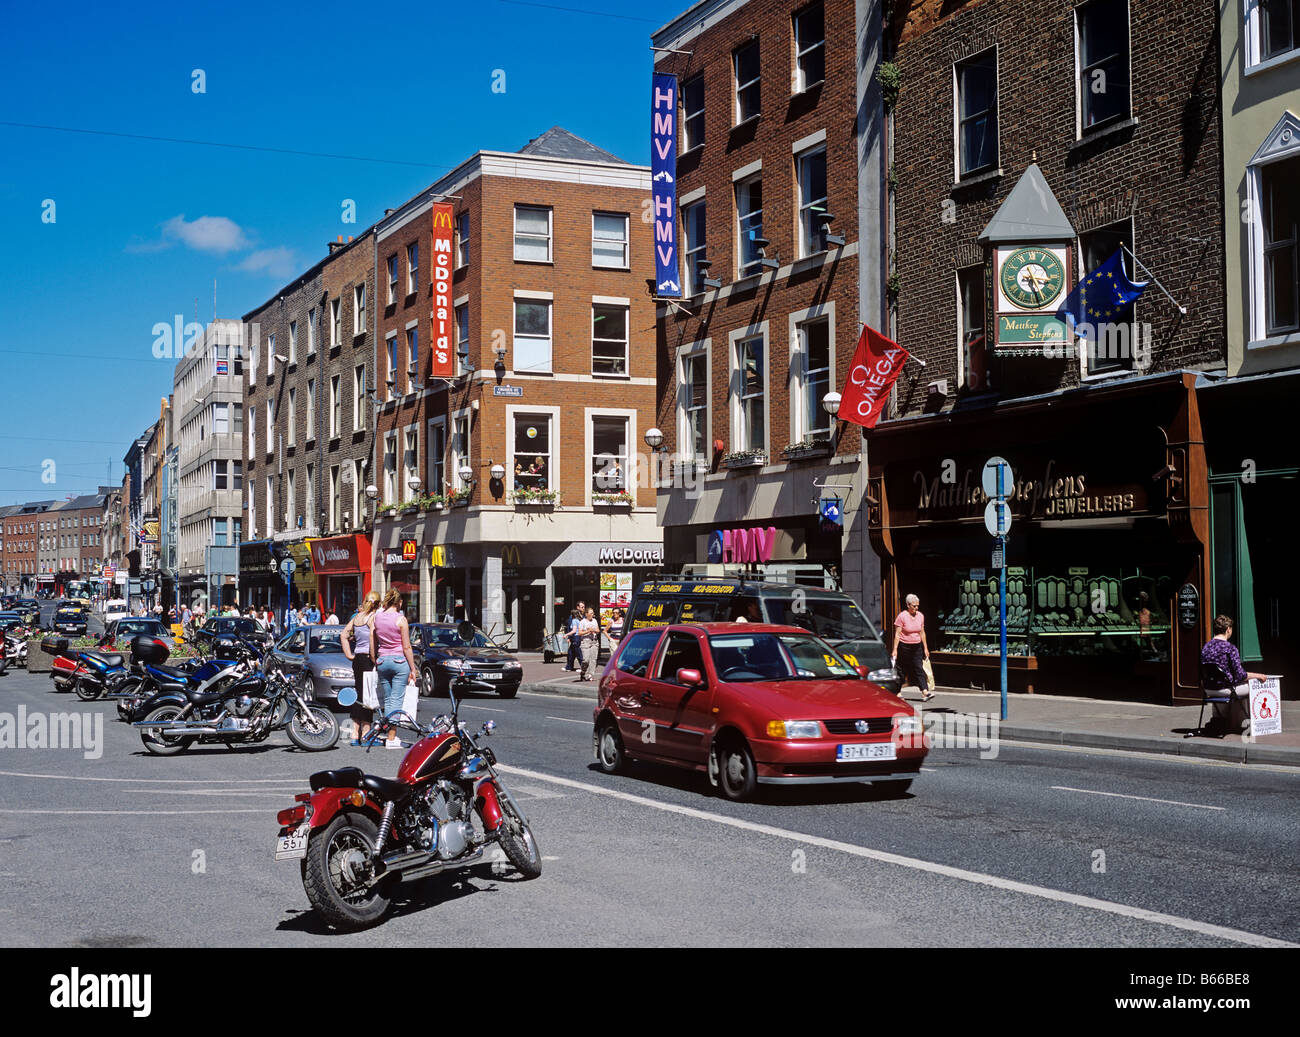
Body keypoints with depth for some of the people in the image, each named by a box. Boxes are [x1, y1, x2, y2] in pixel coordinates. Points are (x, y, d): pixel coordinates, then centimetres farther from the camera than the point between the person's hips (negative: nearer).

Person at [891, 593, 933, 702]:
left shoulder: (920, 616, 5)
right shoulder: (902, 616, -10)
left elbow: (922, 633, 13)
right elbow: (897, 634, -10)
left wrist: (925, 648, 13)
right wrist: (895, 649, -15)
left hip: (917, 646, 4)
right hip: (904, 646, -4)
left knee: (919, 668, -6)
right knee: (901, 670, 5)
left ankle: (925, 692, -15)